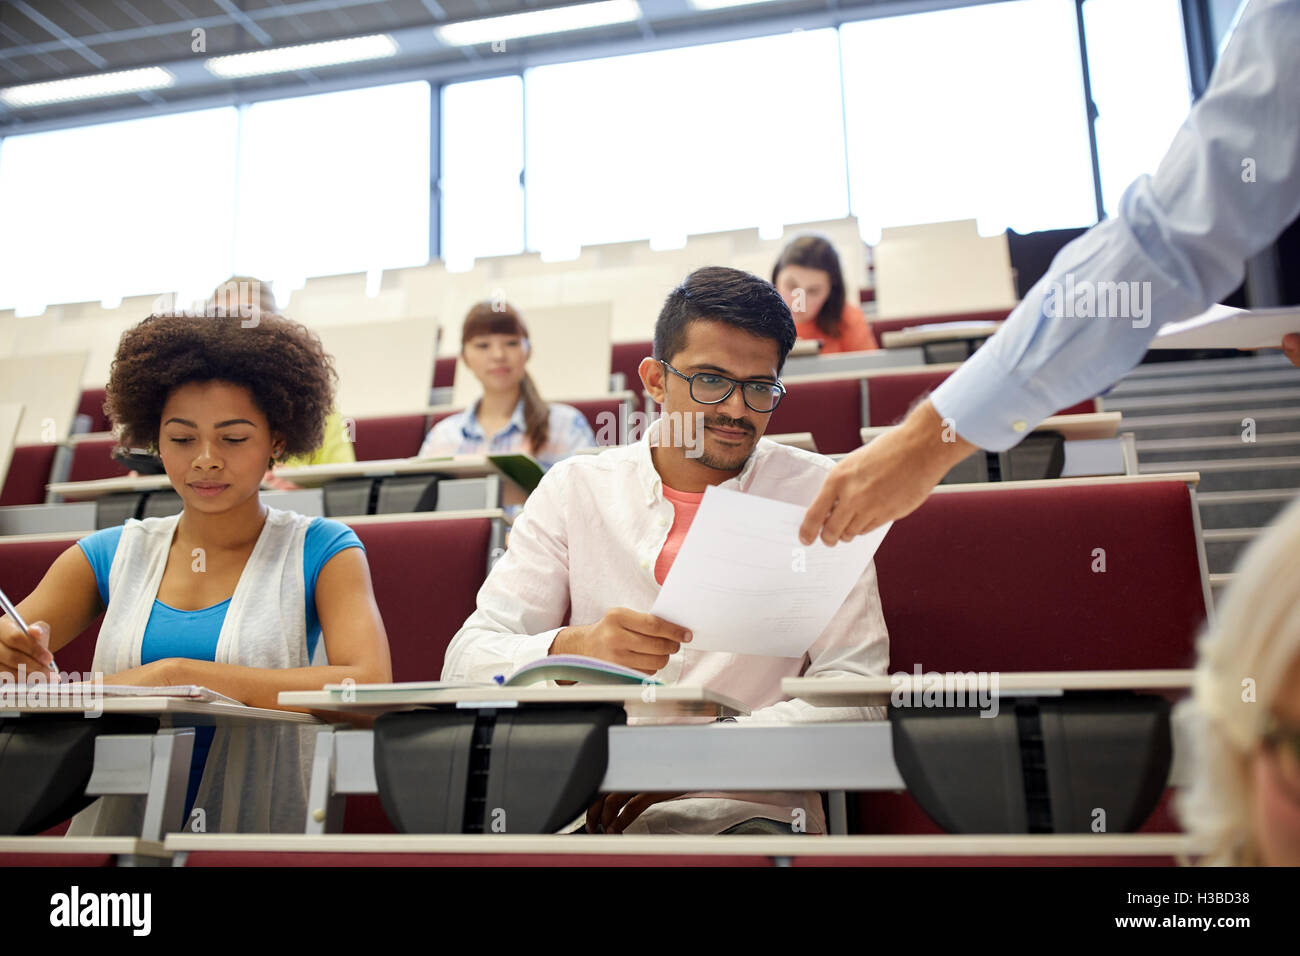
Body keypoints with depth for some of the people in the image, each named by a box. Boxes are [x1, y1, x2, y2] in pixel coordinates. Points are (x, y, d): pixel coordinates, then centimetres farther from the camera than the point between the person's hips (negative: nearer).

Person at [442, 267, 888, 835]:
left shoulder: (816, 491, 5)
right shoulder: (576, 488, 8)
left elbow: (855, 688, -2)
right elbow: (466, 666, 0)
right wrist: (573, 650, -22)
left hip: (744, 809, 0)